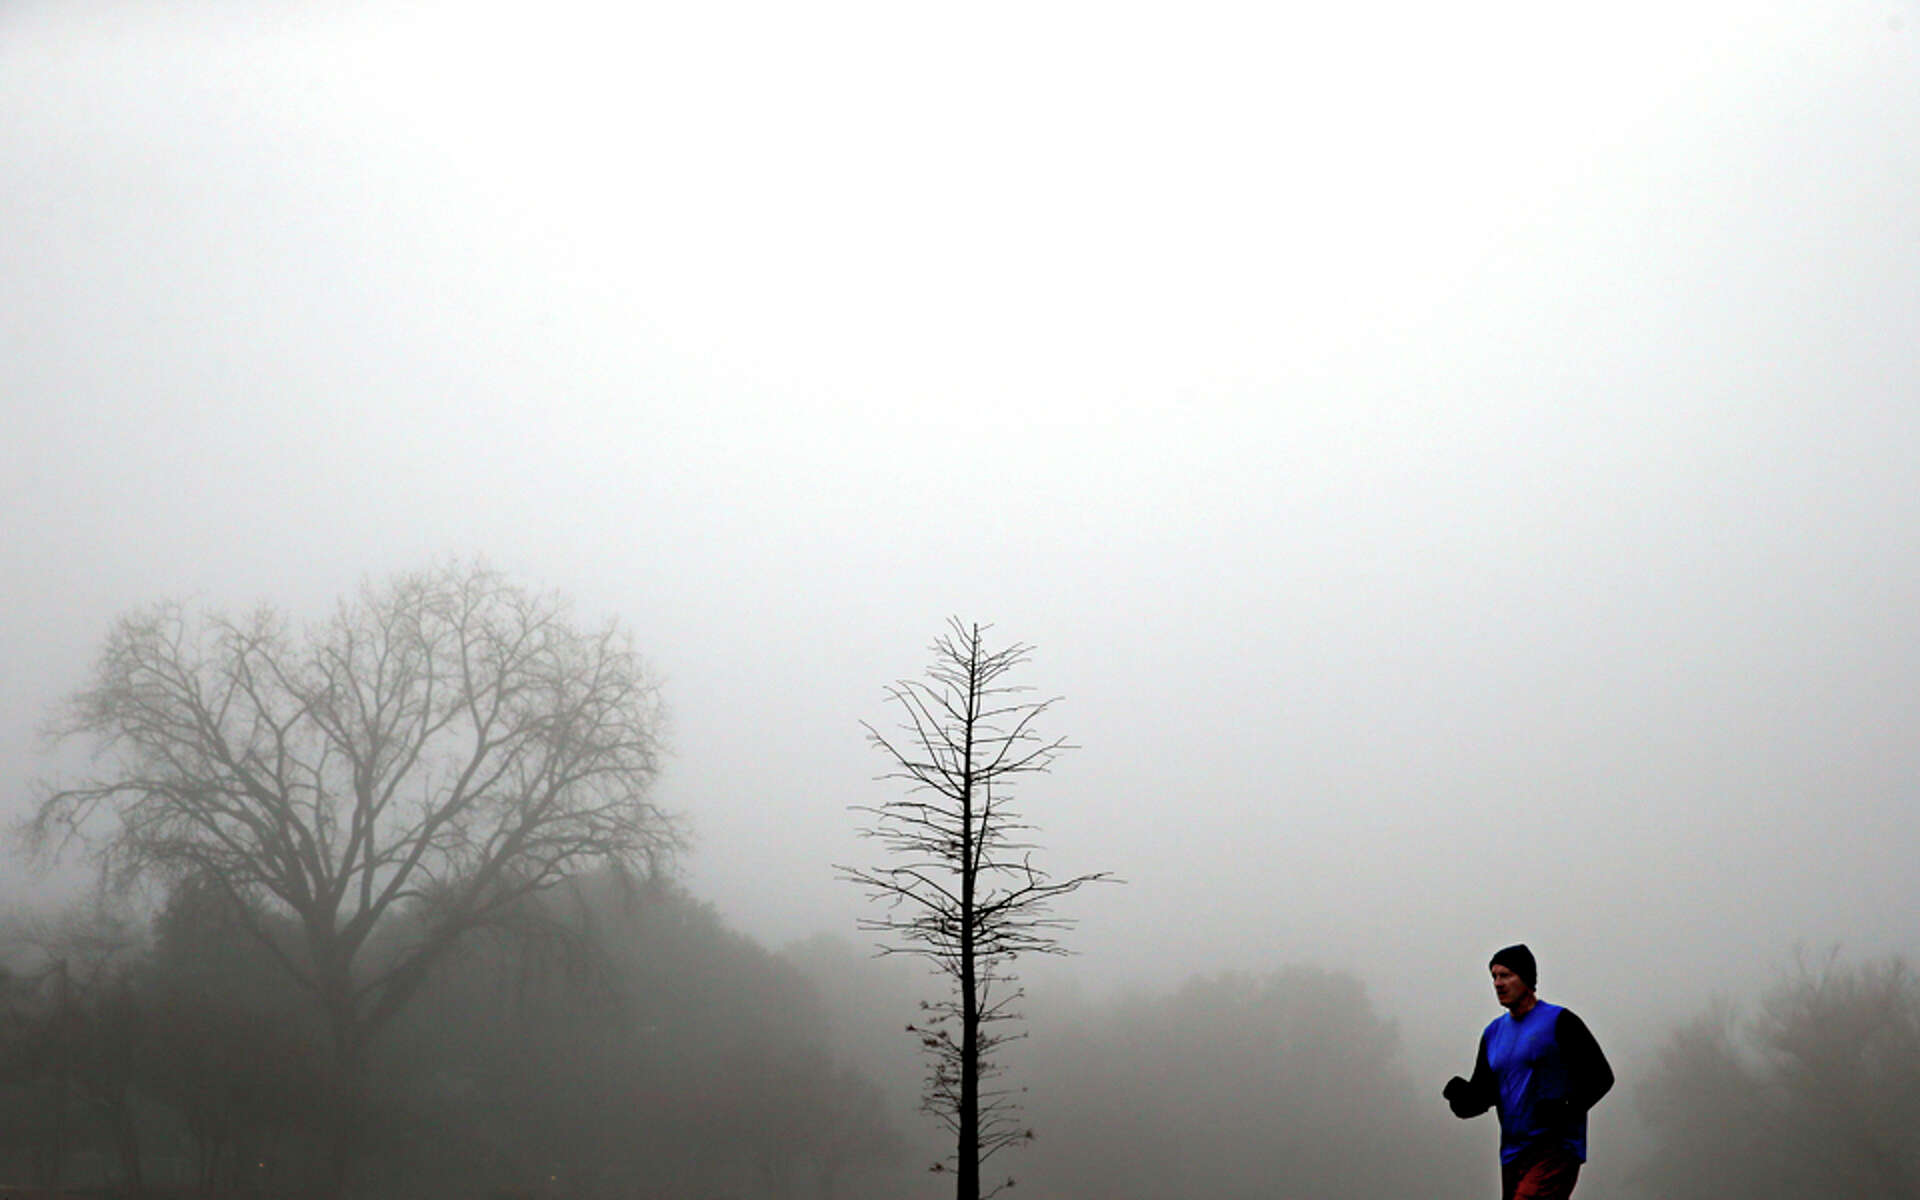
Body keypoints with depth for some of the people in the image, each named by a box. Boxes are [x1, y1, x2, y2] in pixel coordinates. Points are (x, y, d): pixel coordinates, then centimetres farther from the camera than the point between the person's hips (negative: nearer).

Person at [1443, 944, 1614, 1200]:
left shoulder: (1559, 1022, -3)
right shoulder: (1494, 1032, 16)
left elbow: (1600, 1076, -4)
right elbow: (1481, 1095, 17)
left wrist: (1567, 1111, -17)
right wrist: (1461, 1095, -6)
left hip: (1556, 1149, -7)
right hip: (1512, 1154, 7)